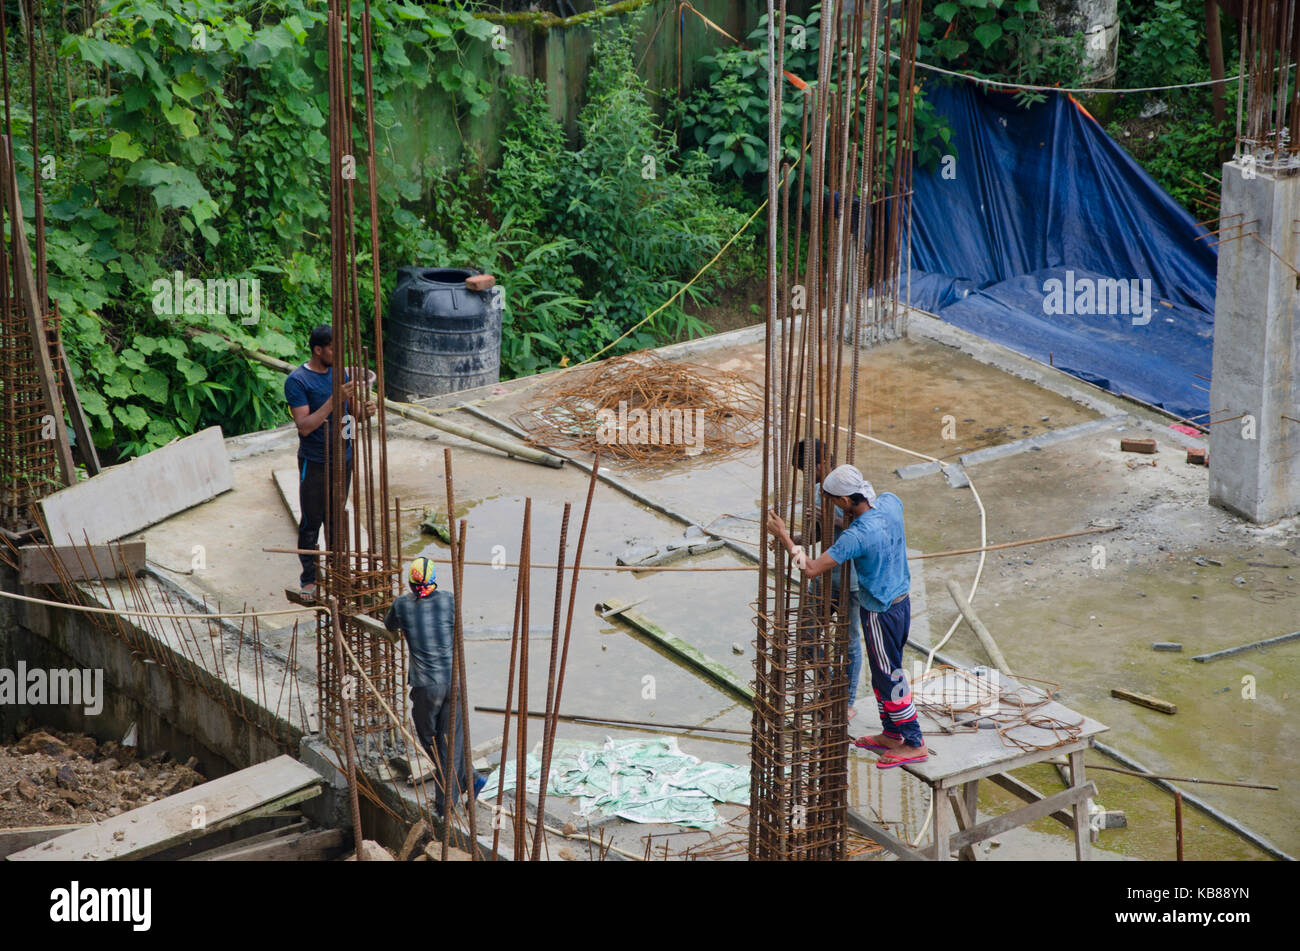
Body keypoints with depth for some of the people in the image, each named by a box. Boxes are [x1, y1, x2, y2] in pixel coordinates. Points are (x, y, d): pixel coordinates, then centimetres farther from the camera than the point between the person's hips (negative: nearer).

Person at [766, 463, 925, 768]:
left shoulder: (857, 536, -30)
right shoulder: (891, 503, -9)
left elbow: (811, 569, -25)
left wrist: (782, 535, -18)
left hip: (881, 613, -8)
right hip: (902, 600, 8)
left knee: (889, 677, 6)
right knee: (882, 673, 22)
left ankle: (914, 744, 16)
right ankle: (891, 734, 35)